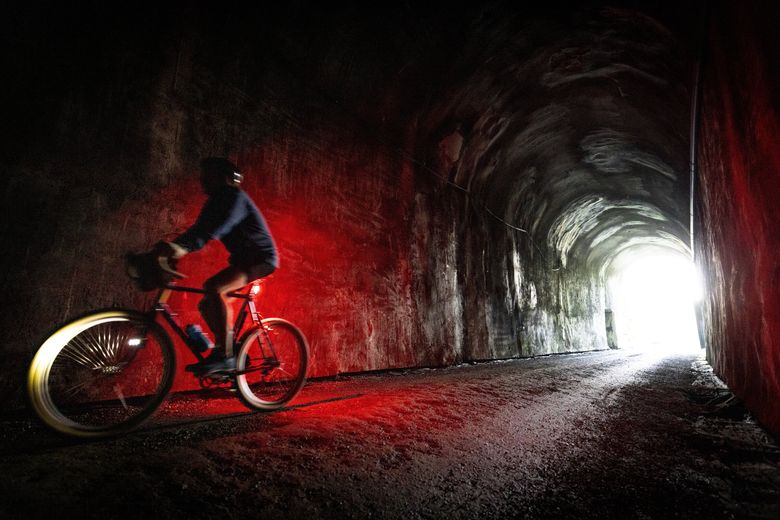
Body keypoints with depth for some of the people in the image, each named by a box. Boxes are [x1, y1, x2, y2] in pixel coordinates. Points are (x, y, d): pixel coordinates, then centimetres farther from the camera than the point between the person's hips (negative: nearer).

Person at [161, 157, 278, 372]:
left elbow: (217, 228, -32)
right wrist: (171, 247, -10)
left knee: (213, 288, -29)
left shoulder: (235, 198, -14)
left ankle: (225, 356, -25)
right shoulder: (215, 202, 13)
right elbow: (198, 230, 5)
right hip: (242, 258, 9)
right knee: (206, 304, 5)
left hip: (260, 258, -9)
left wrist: (184, 247, -44)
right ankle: (233, 351, 16)